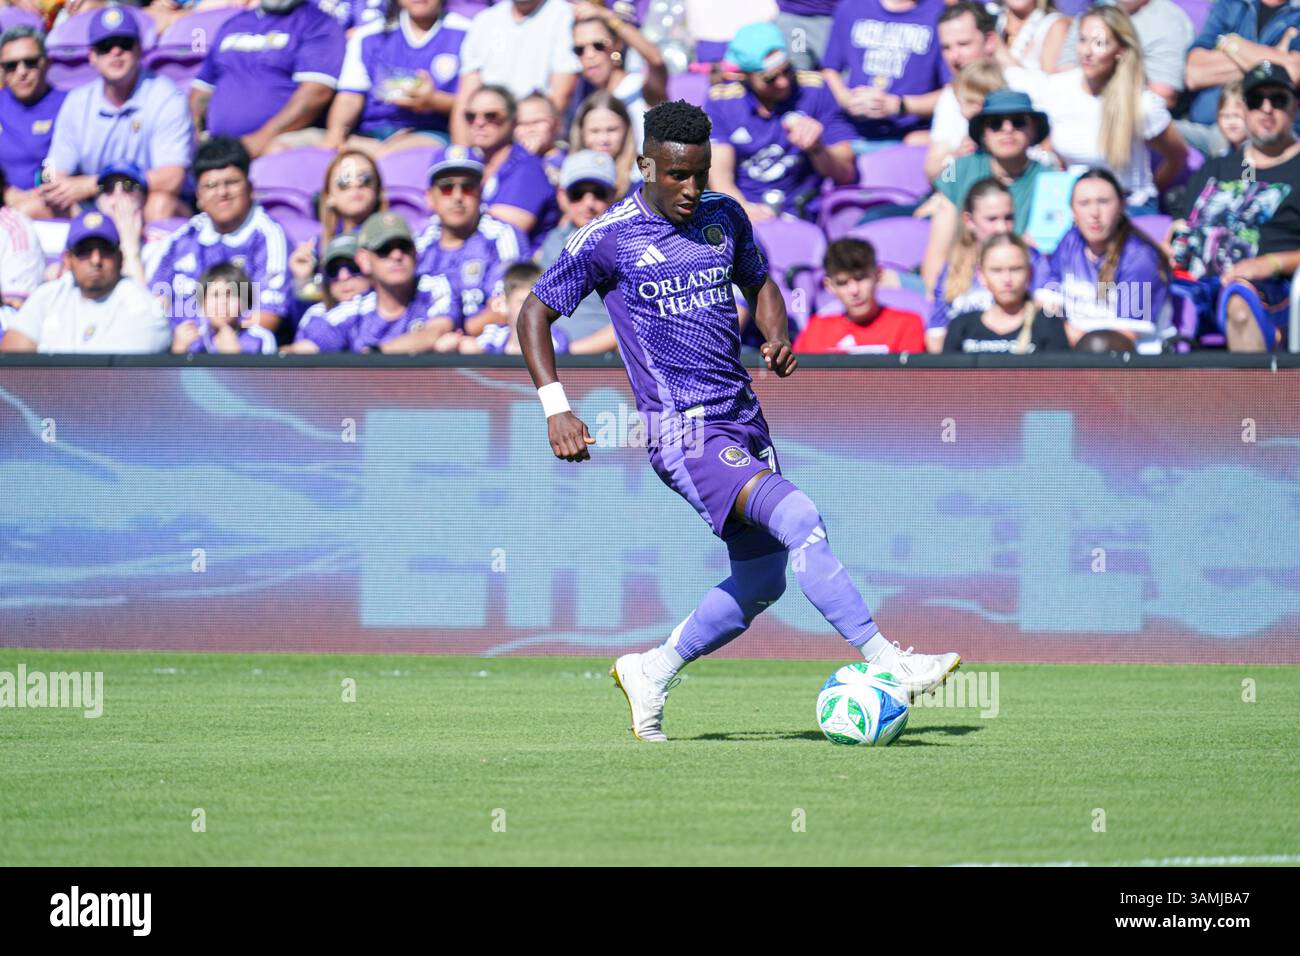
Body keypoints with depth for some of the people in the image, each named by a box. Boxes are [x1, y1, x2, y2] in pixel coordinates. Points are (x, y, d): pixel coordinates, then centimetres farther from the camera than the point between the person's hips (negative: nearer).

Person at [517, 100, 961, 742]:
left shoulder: (724, 217, 10)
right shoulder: (609, 238, -5)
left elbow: (758, 282, 27)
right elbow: (535, 313, 2)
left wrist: (777, 337, 4)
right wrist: (556, 409, -8)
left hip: (742, 419, 7)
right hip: (682, 427, -7)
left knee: (761, 580, 10)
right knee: (801, 522, -24)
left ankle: (652, 673, 28)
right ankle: (886, 665, -27)